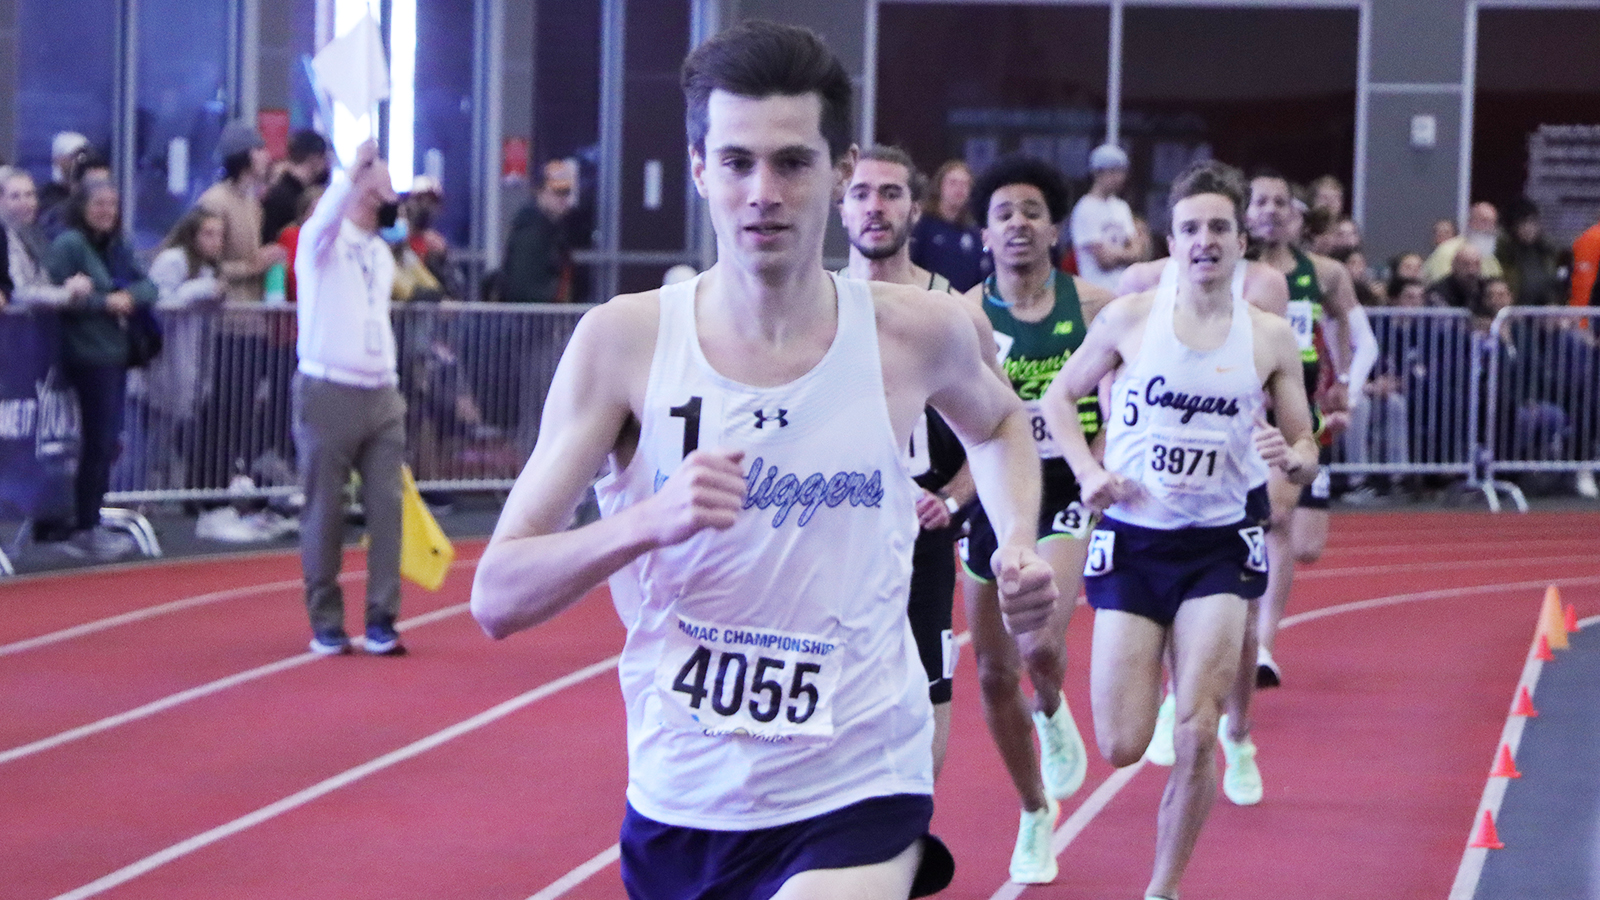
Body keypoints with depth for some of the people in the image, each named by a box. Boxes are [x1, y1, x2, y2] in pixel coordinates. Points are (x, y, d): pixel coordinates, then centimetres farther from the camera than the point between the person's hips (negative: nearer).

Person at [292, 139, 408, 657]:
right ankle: (326, 625, 7)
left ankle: (381, 621, 1)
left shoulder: (382, 253, 18)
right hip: (328, 393, -6)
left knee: (387, 506, -3)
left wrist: (391, 382, 15)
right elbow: (326, 216, -26)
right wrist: (355, 169, -40)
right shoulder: (323, 240, -2)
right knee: (324, 512, -1)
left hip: (381, 396, 6)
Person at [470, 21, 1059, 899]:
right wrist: (646, 520, -28)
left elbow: (996, 424, 21)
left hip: (856, 795, -1)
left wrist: (1018, 541, 2)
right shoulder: (623, 340, -8)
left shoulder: (917, 332, -5)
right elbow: (496, 597, -11)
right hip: (675, 805, 1)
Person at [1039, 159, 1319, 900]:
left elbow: (1306, 453, 6)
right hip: (1133, 540, 0)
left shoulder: (1269, 337, 0)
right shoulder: (1129, 318, -3)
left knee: (1196, 735, -11)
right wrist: (1087, 470, -7)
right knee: (1121, 748, -2)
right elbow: (1059, 398, 9)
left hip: (1221, 546, 0)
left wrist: (1291, 458, -17)